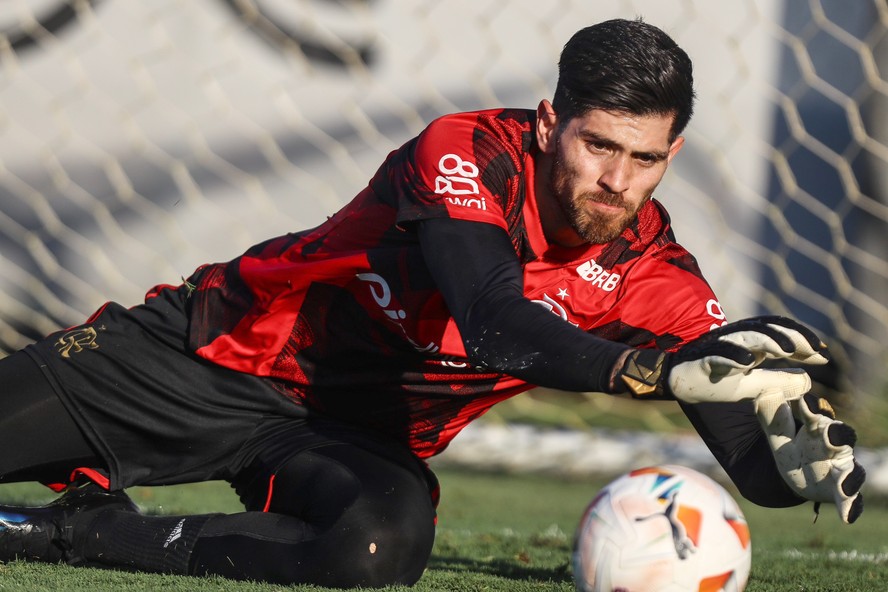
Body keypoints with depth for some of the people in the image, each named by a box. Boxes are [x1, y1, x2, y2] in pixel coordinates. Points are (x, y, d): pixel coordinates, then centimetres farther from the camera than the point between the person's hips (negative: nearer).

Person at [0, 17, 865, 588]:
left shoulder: (651, 272, -11)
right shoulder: (468, 154, -23)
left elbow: (751, 463, -12)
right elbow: (495, 327, -39)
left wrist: (802, 457, -37)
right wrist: (659, 370, -52)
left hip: (358, 438, 3)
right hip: (228, 348, -3)